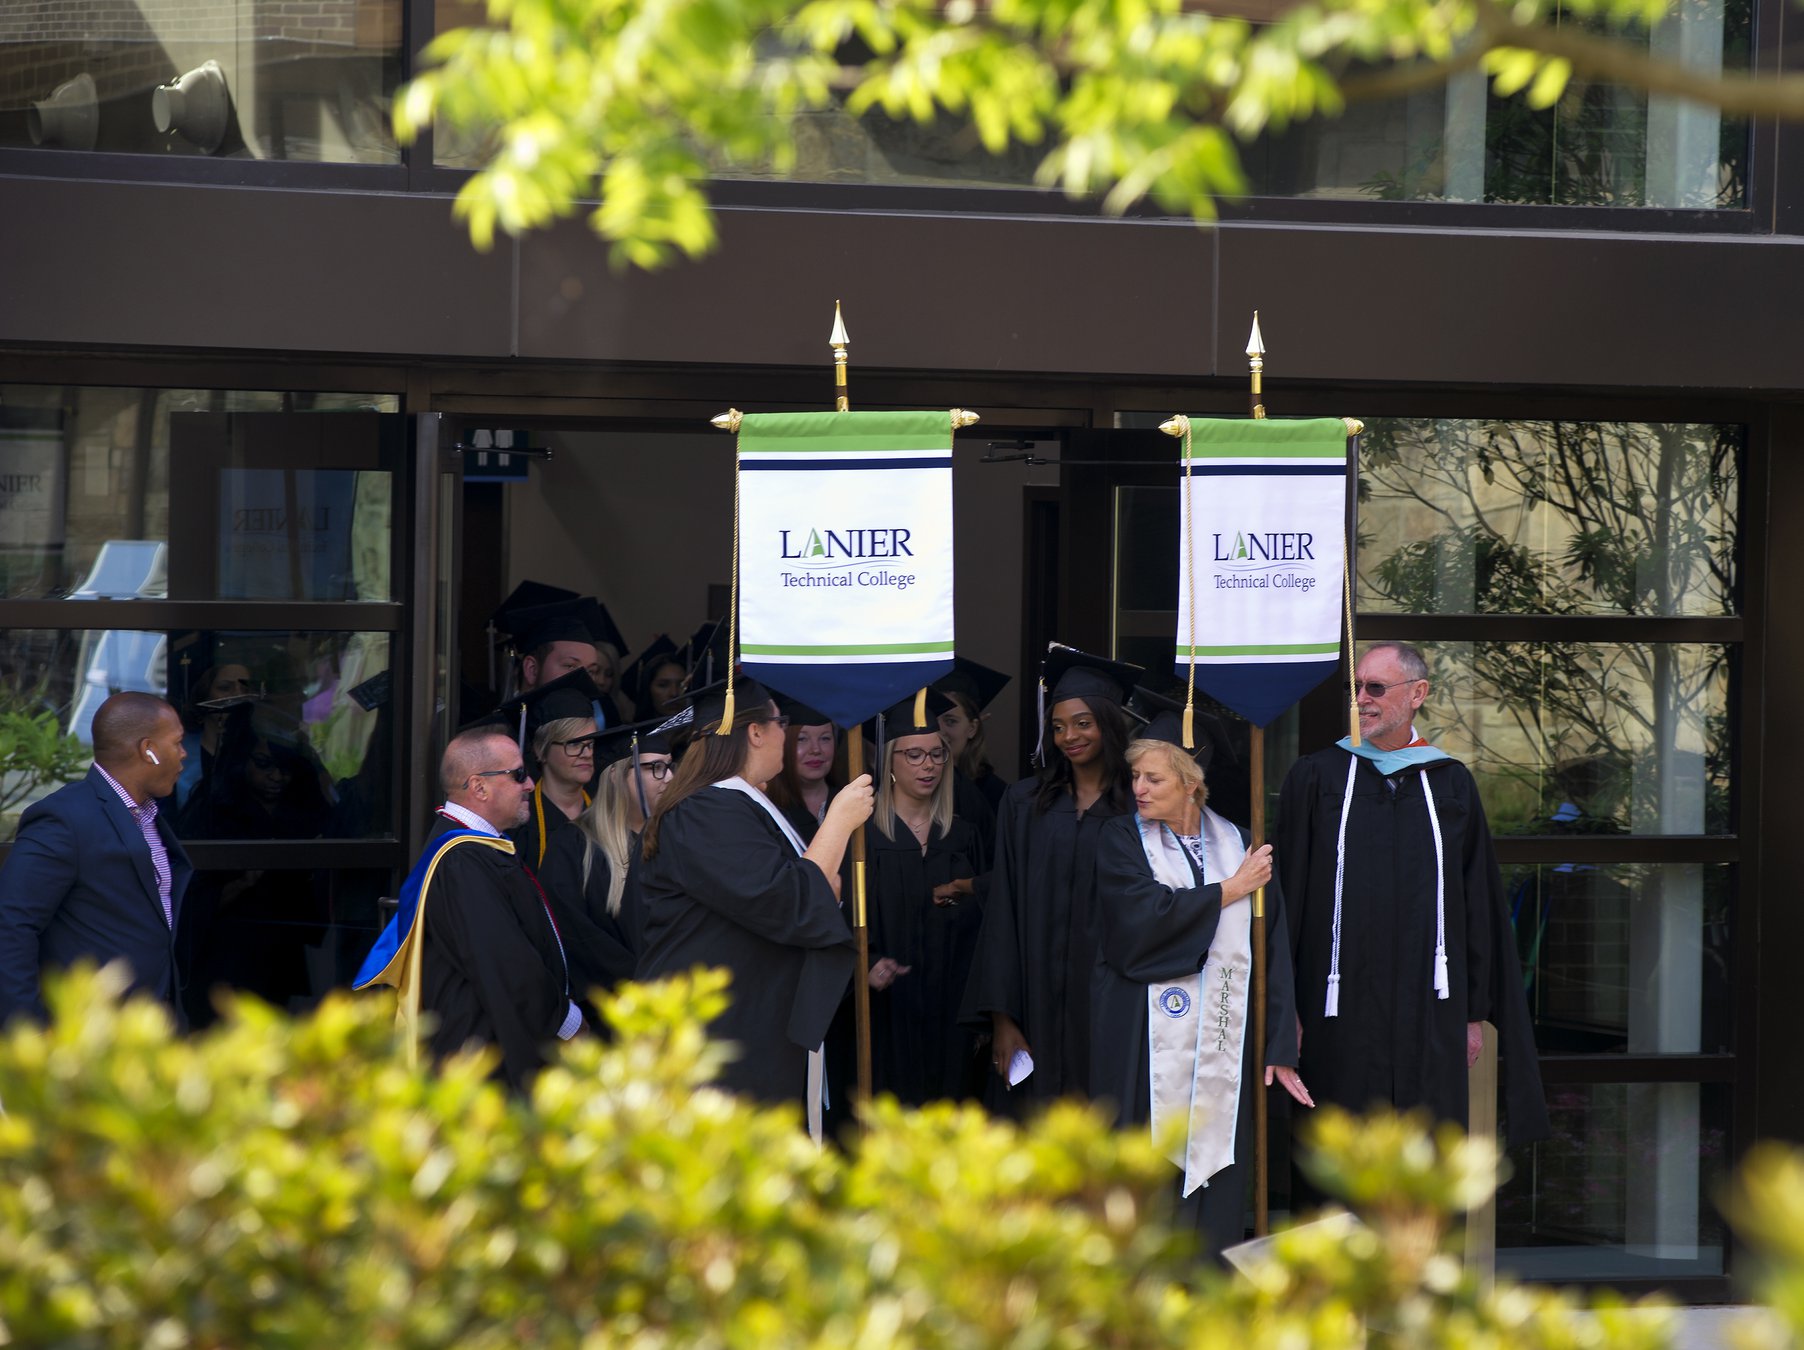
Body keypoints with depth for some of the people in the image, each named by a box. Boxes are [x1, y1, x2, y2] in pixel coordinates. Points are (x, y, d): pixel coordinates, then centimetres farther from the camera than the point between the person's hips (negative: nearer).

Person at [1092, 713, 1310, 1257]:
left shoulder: (1238, 845, 9)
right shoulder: (1122, 839, 4)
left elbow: (1272, 948, 6)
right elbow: (1147, 914, -14)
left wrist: (1280, 1048, -1)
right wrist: (1230, 890, -4)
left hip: (1223, 1045, 2)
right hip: (1145, 1043, -2)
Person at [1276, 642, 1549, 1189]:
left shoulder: (1451, 785, 8)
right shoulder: (1315, 778, 4)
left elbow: (1479, 905, 10)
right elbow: (1288, 894, 2)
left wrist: (1475, 1013, 7)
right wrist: (1286, 1007, -4)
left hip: (1431, 1013, 1)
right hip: (1343, 1015, -1)